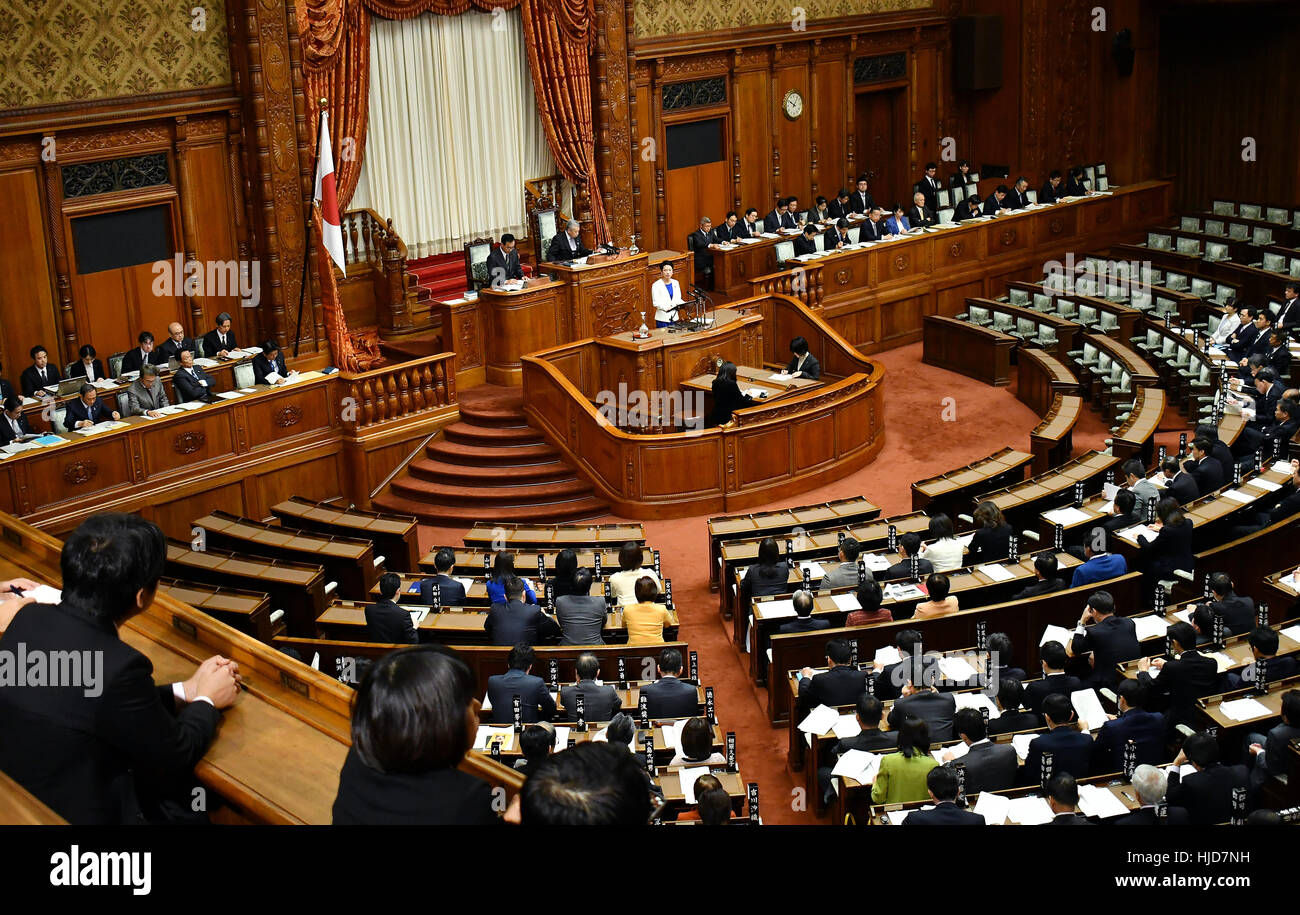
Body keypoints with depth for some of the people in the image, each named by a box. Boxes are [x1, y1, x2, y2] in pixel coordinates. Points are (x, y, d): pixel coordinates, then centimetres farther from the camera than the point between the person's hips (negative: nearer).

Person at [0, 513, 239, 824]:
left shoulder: (29, 618, -9)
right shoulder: (116, 667, -30)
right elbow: (174, 756, -13)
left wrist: (184, 691, 10)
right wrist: (207, 701, 5)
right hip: (80, 815, -7)